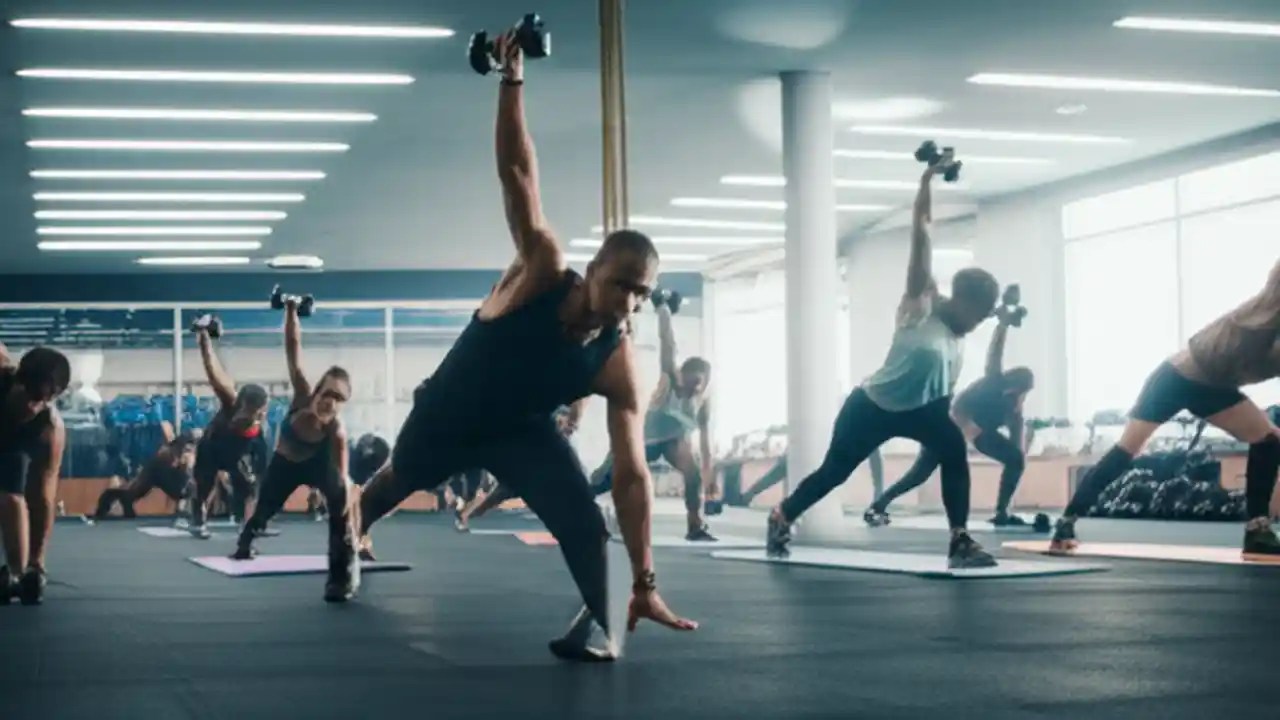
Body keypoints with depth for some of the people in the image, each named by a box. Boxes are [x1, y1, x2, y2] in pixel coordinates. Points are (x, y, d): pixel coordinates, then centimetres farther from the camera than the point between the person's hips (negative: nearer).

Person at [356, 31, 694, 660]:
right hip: (443, 416, 0)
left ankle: (596, 631, -17)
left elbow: (632, 474, -31)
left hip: (521, 430, 0)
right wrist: (512, 79, -45)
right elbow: (518, 174, -38)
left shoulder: (617, 365, -31)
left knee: (585, 527, -29)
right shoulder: (541, 273, -34)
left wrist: (644, 582, -36)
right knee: (396, 483, 31)